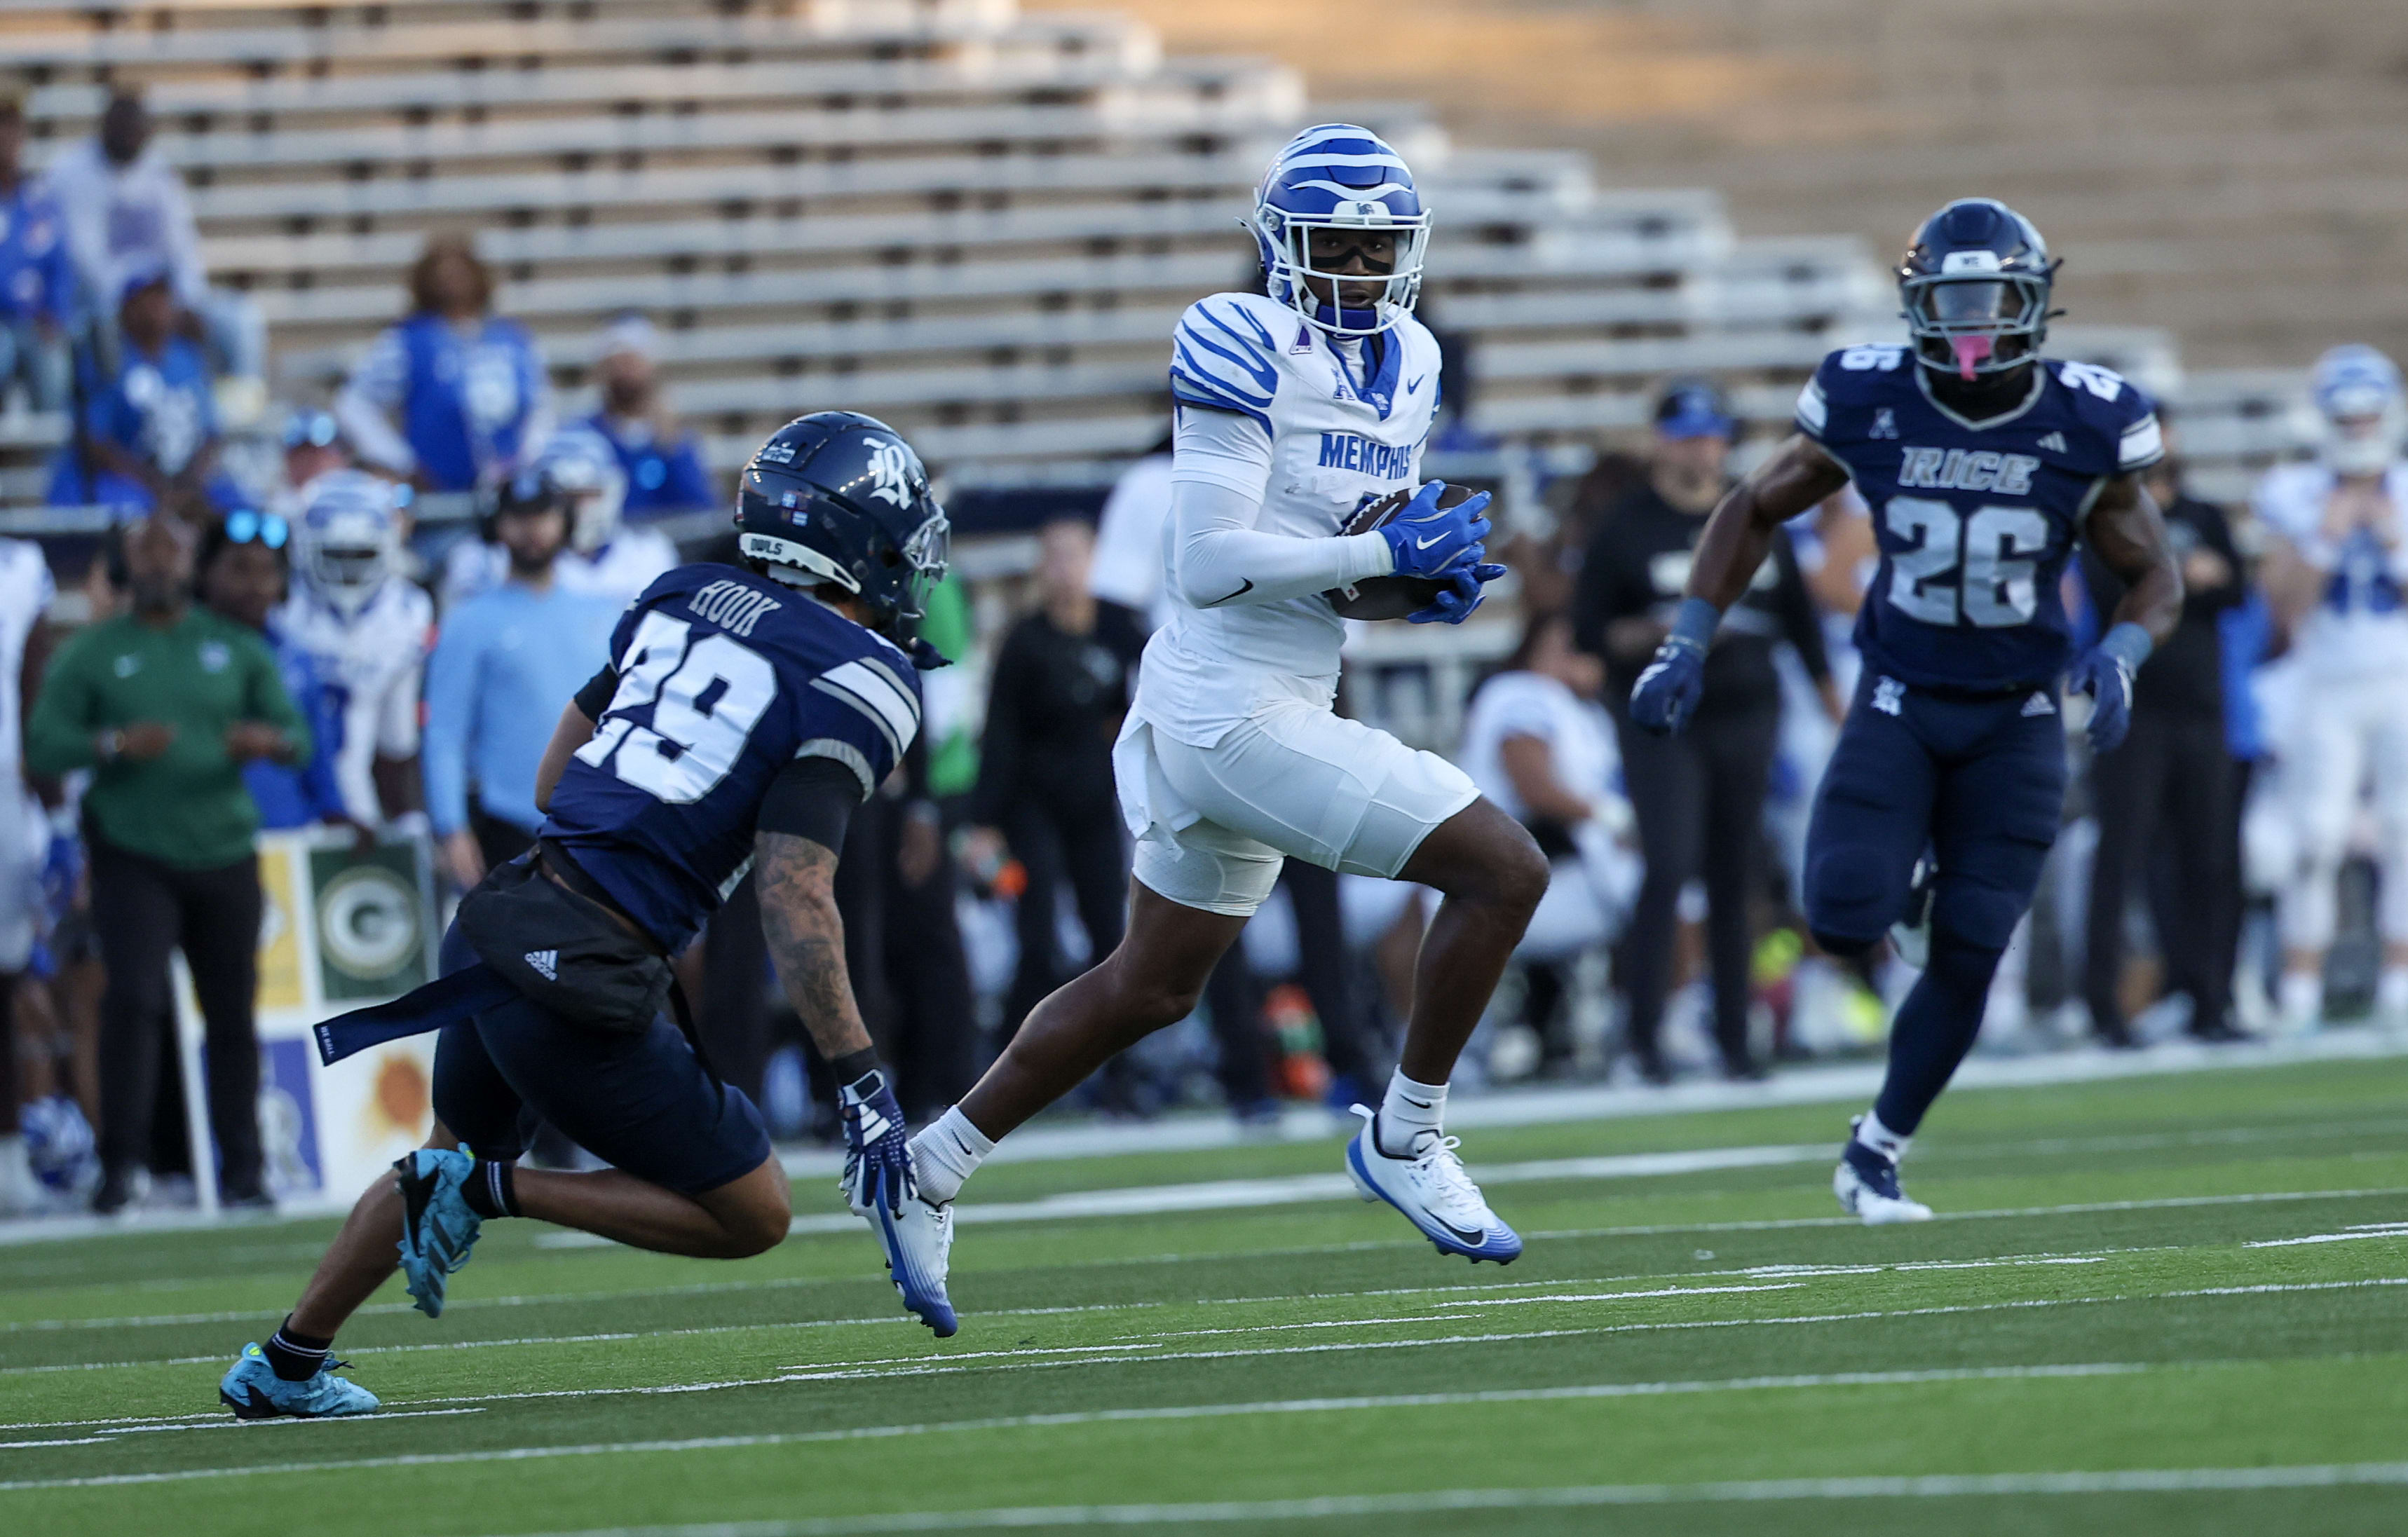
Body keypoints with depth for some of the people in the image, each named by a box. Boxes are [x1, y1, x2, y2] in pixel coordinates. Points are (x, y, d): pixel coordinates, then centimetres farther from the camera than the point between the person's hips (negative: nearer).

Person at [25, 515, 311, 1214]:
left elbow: (296, 733, 8)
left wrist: (269, 740, -16)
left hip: (223, 853, 3)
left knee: (232, 1016, 5)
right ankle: (121, 1163, -13)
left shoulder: (237, 650, 11)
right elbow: (43, 743, -3)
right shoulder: (92, 653, 4)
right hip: (132, 856, -2)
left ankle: (240, 1170, 13)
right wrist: (115, 744, -21)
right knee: (134, 998, -17)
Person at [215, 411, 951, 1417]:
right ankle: (489, 1190, -1)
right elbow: (793, 895, -17)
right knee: (752, 1215, 8)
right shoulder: (861, 683, -8)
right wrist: (861, 1083, -17)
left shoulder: (683, 596, 13)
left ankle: (283, 1366, 39)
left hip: (496, 929, 8)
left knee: (461, 1152, 34)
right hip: (583, 987, -8)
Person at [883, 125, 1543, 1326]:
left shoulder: (1403, 367, 12)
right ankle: (1405, 1139, 0)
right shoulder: (1247, 351, -16)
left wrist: (1434, 573, 0)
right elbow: (1207, 563, -22)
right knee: (1505, 870, -13)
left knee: (1149, 988, 22)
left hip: (1276, 707, 10)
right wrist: (1387, 553, -20)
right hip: (1233, 712, -10)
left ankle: (935, 1165, 32)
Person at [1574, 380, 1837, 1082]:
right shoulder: (1624, 529, -1)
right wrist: (1662, 633, -19)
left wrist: (1836, 707, 15)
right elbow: (1589, 631, -2)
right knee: (1670, 866, -15)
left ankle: (1733, 1037, 12)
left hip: (1747, 715, 4)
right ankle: (1643, 1034, -11)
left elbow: (1799, 617, 18)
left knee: (1736, 880, 5)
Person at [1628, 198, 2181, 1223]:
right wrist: (1686, 645, -3)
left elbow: (2156, 576, 2)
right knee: (1845, 922, -18)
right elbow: (1755, 511, 5)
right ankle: (1910, 886, 20)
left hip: (2016, 723, 0)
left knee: (1966, 958, -2)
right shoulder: (1868, 406, -10)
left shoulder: (2084, 428, -10)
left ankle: (1876, 1153, 18)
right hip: (1898, 706, 0)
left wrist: (2118, 657, -20)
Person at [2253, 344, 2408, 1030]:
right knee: (2316, 844, -7)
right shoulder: (2301, 500, 2)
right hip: (2328, 694, -1)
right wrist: (2325, 540, -14)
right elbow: (2287, 606, -4)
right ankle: (2298, 996, -2)